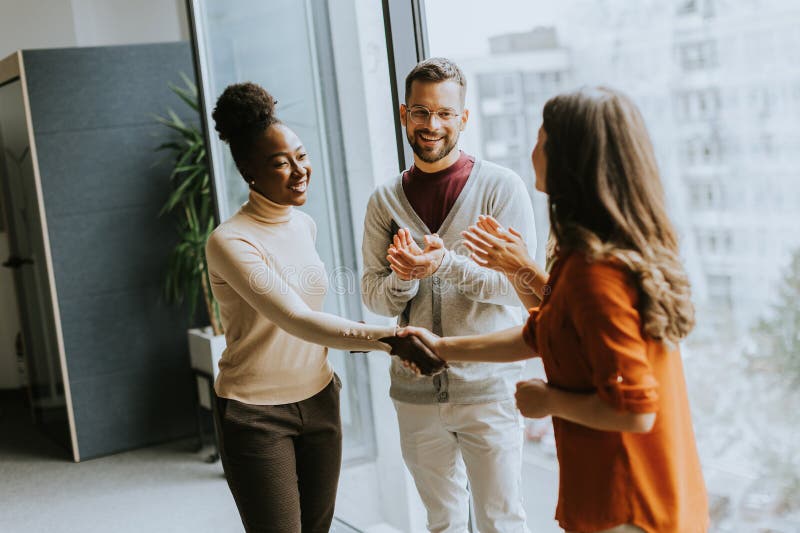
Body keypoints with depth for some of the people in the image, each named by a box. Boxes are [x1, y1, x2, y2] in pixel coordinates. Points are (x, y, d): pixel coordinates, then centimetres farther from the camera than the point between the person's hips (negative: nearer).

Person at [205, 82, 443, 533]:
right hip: (256, 413, -6)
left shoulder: (305, 225, 5)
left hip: (319, 401, 7)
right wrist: (389, 338, -32)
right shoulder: (230, 242, -18)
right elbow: (296, 320, -27)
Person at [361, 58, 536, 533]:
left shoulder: (502, 187, -6)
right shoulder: (385, 200, 5)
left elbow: (519, 284, -11)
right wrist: (401, 278, -17)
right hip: (416, 392, 4)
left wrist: (447, 264, -25)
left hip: (488, 387, -3)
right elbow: (374, 298, 5)